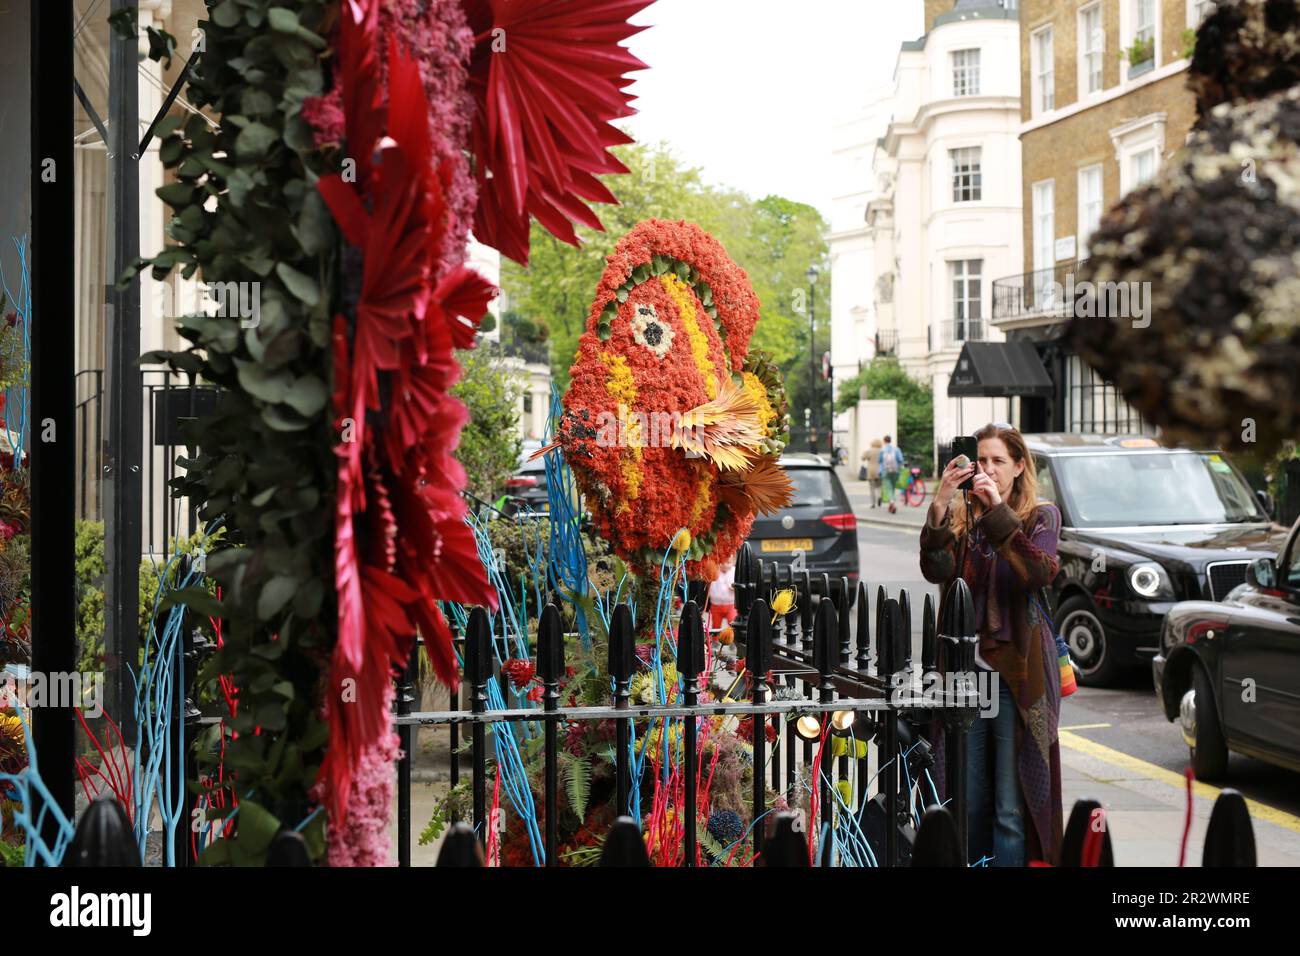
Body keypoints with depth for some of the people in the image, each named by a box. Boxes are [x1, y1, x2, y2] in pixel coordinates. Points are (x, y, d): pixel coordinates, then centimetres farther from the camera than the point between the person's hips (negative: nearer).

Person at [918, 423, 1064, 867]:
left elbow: (1040, 573, -17)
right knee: (969, 801, 7)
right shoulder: (961, 514, 9)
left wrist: (998, 510, -22)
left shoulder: (1041, 515, 4)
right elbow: (937, 570, -10)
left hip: (1018, 670, -3)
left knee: (1013, 805, -4)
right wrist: (939, 505, -22)